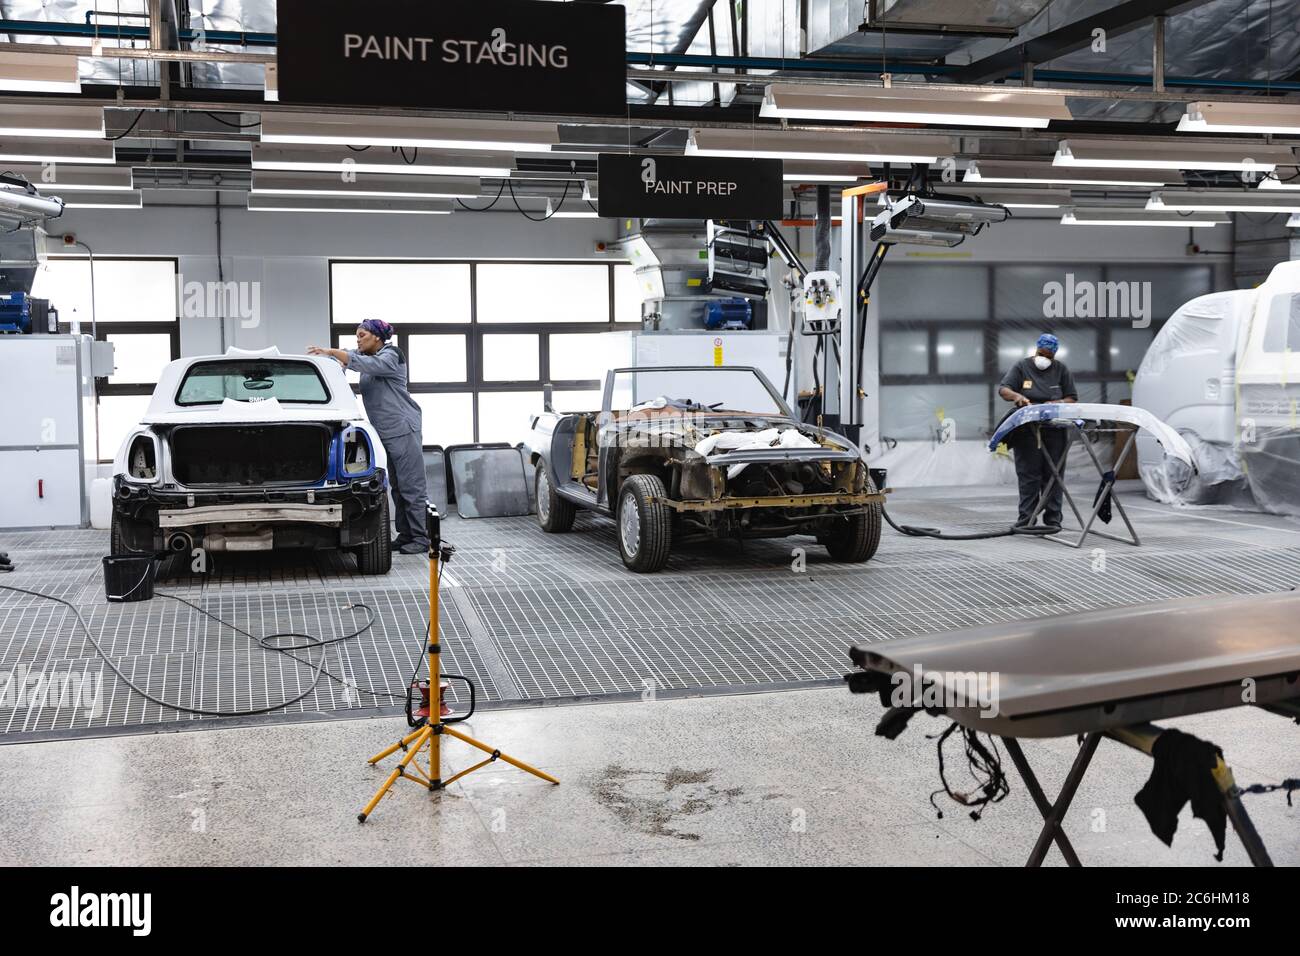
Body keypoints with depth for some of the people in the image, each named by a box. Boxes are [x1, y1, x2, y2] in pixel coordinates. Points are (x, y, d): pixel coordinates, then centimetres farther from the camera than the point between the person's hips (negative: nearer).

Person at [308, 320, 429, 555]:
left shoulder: (391, 356, -9)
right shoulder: (367, 356, 20)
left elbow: (365, 364, -23)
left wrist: (330, 352, -24)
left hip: (403, 429, -9)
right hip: (384, 432, 9)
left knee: (412, 485, -9)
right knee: (397, 486, 10)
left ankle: (421, 538, -9)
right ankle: (405, 535, 14)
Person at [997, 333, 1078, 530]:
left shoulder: (1061, 370, 10)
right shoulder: (1022, 367, 6)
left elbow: (1072, 399, 8)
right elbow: (1003, 390, -4)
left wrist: (1055, 404, -13)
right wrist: (1016, 396, -26)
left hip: (1054, 431, 1)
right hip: (1027, 431, -1)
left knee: (1053, 475, 0)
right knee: (1028, 476, -4)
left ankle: (1053, 519, 5)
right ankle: (1025, 519, -3)